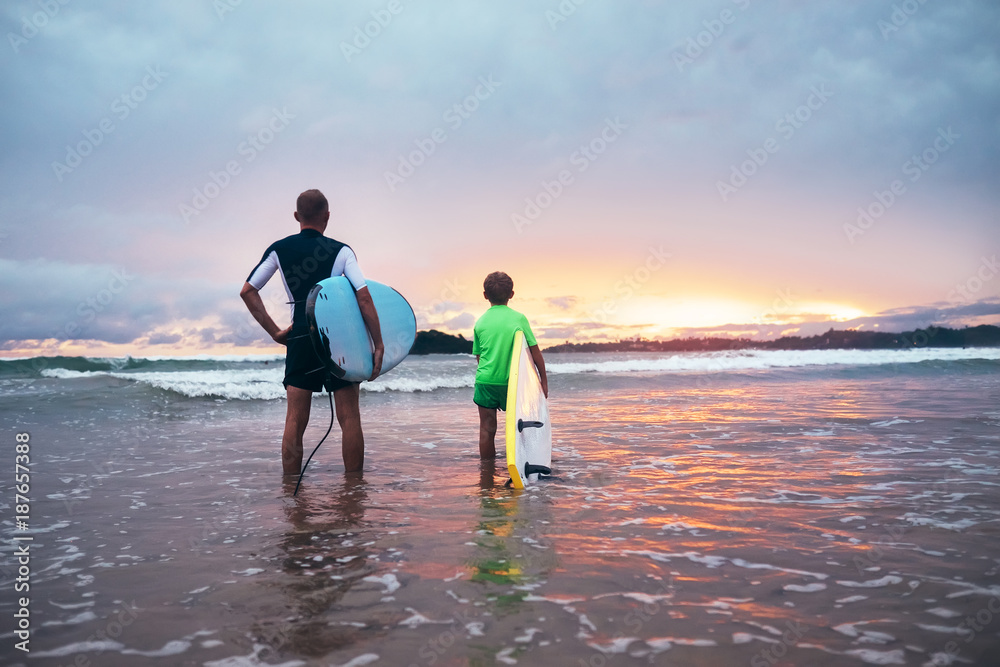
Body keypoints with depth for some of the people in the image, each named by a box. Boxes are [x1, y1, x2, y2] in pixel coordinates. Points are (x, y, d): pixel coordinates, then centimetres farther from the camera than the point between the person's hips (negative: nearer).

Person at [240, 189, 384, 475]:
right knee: (349, 418, 4)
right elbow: (363, 296, -12)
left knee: (295, 419, 5)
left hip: (300, 341, 2)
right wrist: (378, 345, -10)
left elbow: (247, 291, 3)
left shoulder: (279, 249, 6)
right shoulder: (341, 250, -1)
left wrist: (275, 332, 4)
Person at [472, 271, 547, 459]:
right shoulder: (519, 318, -1)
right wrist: (544, 380, 7)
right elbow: (535, 352, 0)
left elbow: (478, 355, 12)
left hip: (485, 381, 2)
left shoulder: (480, 321, 6)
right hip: (511, 381, -2)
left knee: (487, 429, 7)